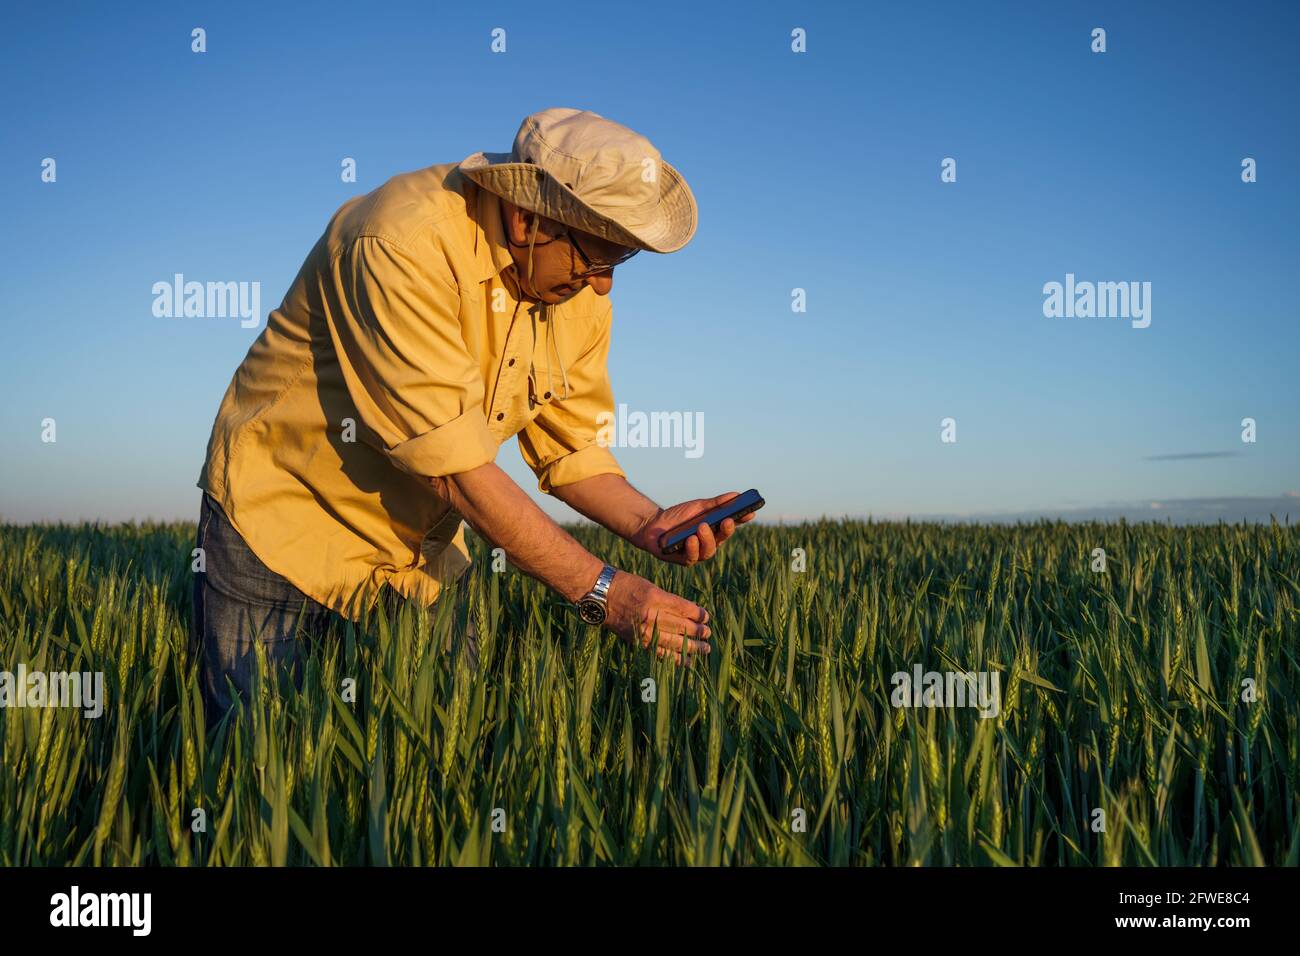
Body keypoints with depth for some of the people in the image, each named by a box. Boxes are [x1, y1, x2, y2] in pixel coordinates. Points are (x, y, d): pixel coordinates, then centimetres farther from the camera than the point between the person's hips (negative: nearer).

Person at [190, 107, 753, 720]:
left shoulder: (580, 289, -6)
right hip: (284, 525, -5)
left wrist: (647, 523, -20)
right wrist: (601, 590, -29)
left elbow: (570, 448, 0)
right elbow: (455, 466, -32)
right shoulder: (403, 244, -30)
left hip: (422, 549, 6)